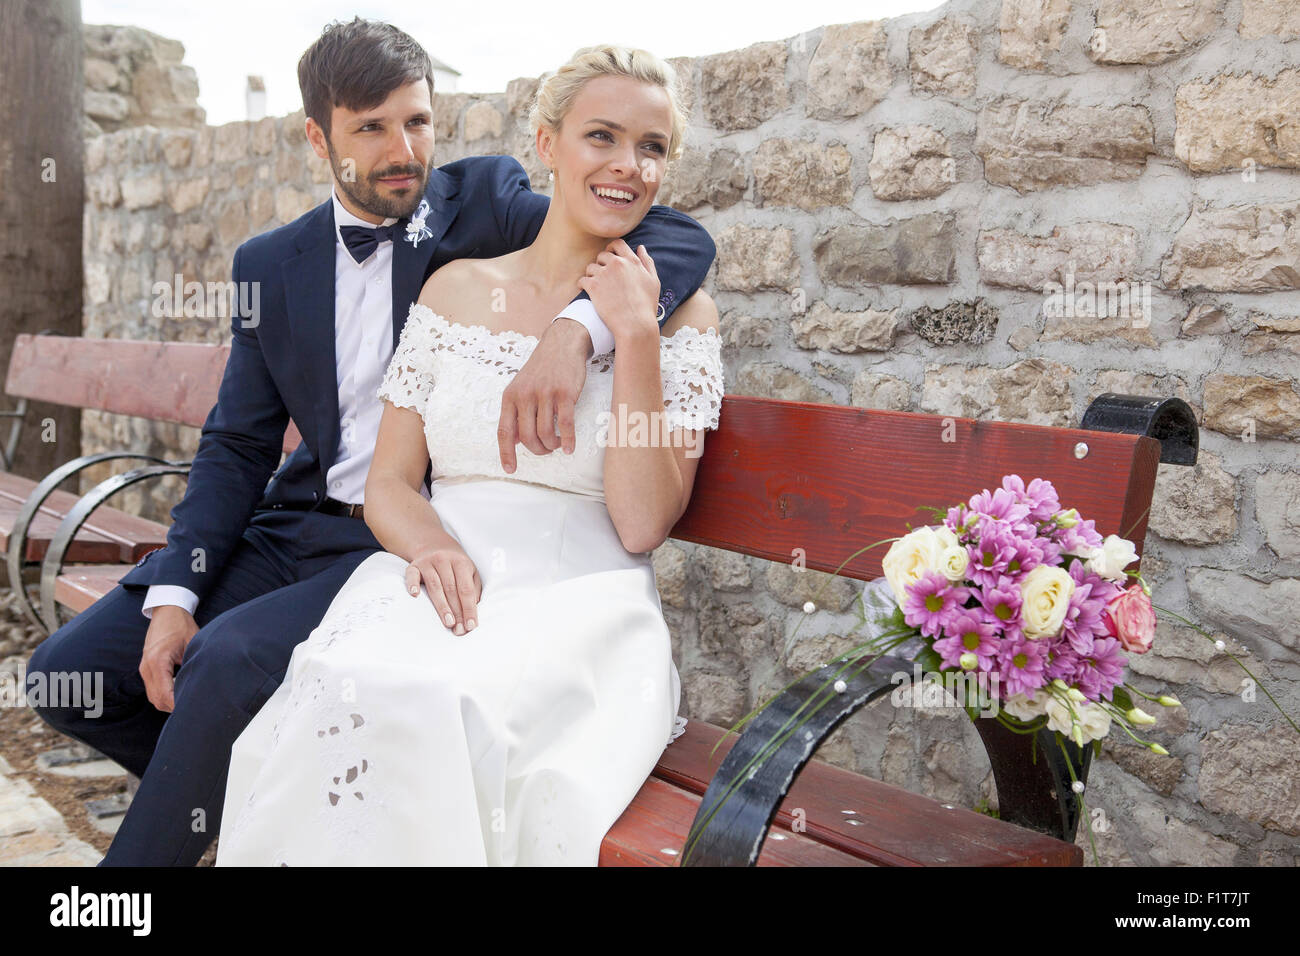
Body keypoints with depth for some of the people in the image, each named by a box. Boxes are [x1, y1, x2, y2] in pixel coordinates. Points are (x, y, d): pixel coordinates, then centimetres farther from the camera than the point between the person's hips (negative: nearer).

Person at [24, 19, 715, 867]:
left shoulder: (484, 203, -3)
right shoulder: (271, 266, 9)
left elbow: (682, 238, -14)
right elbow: (238, 445, 9)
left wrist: (571, 330, -34)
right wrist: (174, 595, -5)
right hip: (300, 527, 6)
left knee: (229, 660, -27)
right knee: (69, 670, 0)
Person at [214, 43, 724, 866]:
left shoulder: (681, 315, 6)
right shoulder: (458, 288, 13)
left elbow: (643, 525, -5)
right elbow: (388, 481, 11)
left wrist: (635, 334, -10)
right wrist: (429, 543, -12)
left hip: (582, 608, -2)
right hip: (437, 588, 2)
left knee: (455, 712, -35)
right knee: (350, 698, -32)